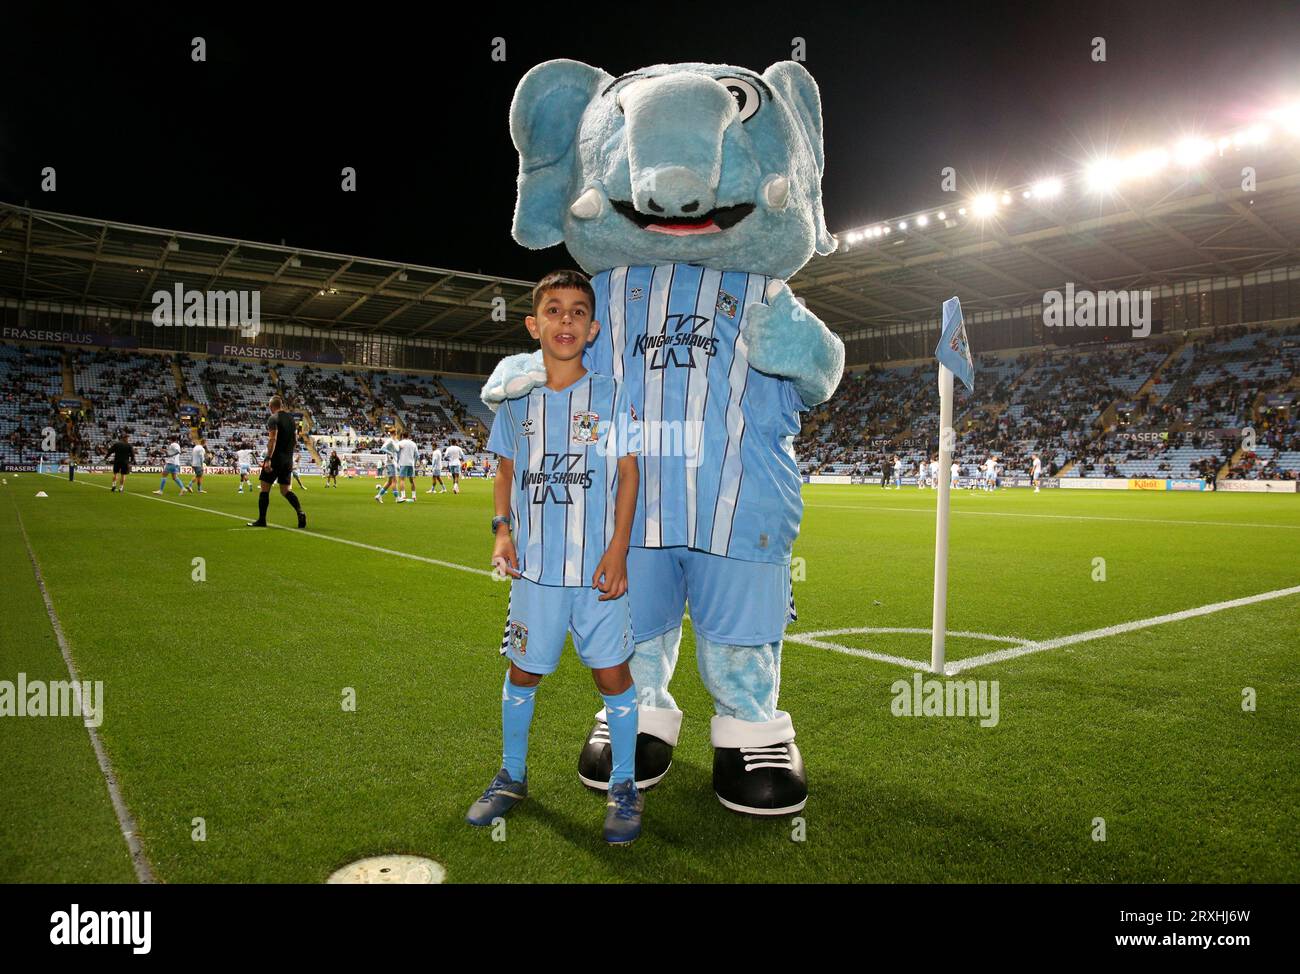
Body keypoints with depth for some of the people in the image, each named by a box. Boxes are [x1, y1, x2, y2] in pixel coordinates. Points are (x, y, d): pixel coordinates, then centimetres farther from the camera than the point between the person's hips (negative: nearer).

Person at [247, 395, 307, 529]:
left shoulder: (273, 419, -9)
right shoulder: (290, 418, 12)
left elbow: (273, 439, -21)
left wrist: (268, 458, -25)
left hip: (276, 457, -7)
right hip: (288, 458, 7)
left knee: (265, 488, 3)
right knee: (285, 490, 10)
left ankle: (261, 520, 6)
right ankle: (300, 512, -11)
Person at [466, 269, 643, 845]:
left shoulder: (611, 396, -3)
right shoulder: (516, 400, 4)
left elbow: (628, 474, -3)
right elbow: (506, 472, 13)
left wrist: (618, 551, -10)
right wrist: (502, 530, -2)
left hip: (597, 568, -2)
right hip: (534, 567, 3)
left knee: (612, 673, 4)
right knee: (523, 672, 13)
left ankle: (624, 787, 23)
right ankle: (512, 777, 33)